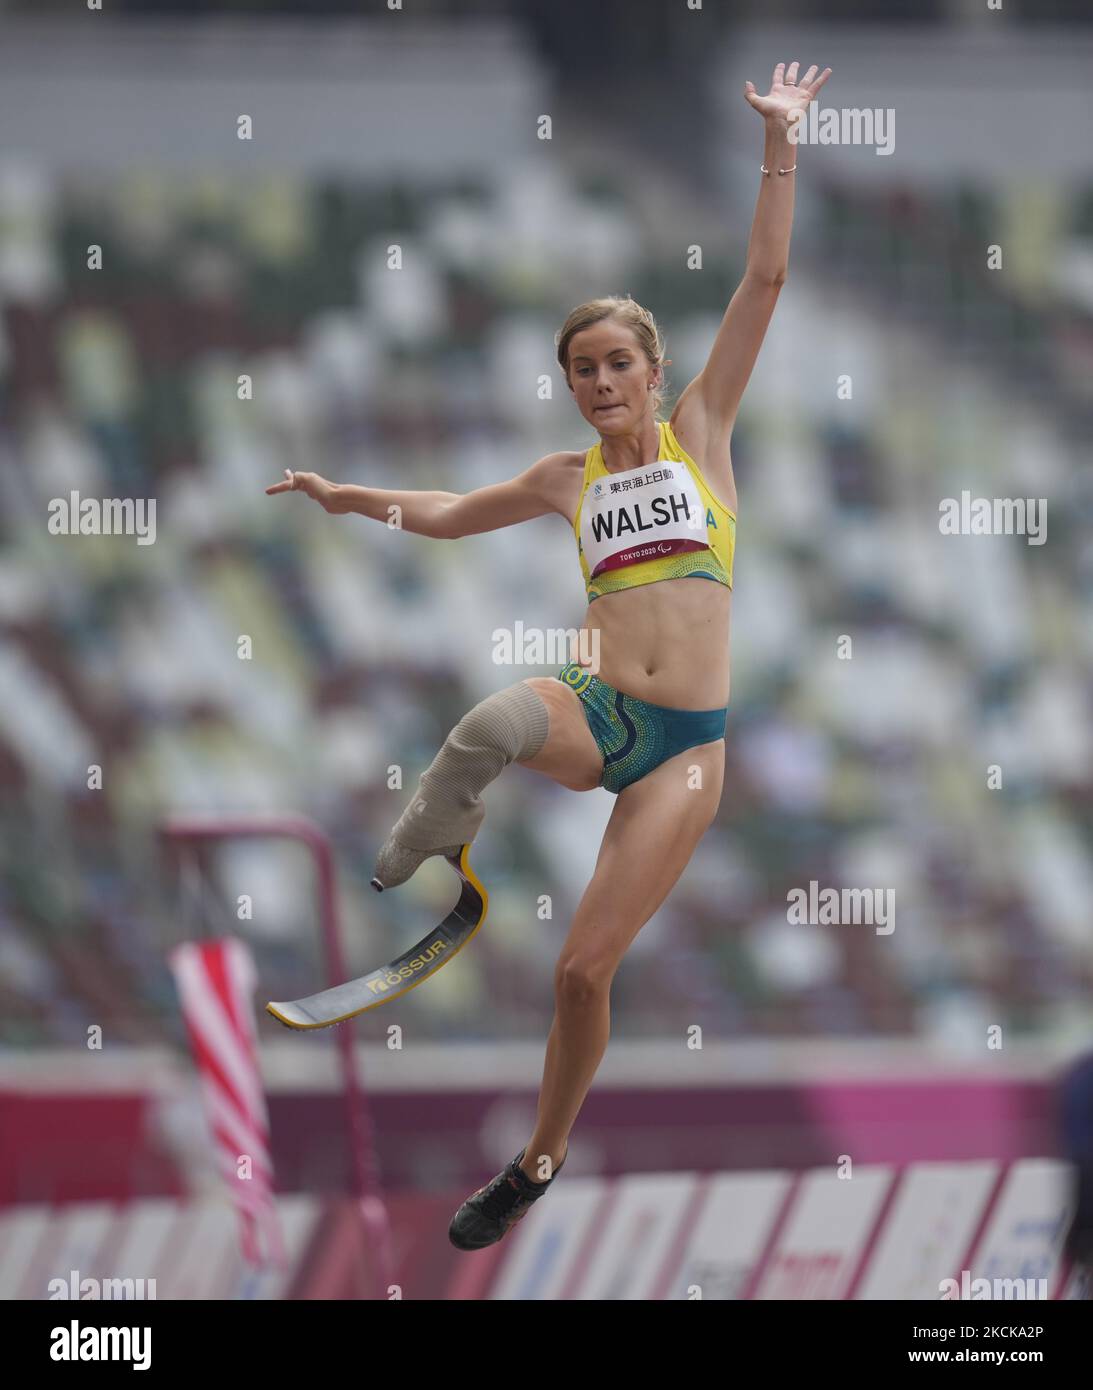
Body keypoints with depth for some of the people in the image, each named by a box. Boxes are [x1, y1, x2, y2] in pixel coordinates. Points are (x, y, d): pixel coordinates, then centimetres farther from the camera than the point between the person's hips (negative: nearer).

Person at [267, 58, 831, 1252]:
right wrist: (343, 496, 31)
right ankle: (403, 888, -22)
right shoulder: (567, 480, 14)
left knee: (586, 968, -4)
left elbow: (764, 280, 2)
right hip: (595, 717, 1)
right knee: (497, 720, -39)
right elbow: (445, 514, 33)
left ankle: (540, 1163, 16)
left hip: (686, 745, -1)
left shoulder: (700, 432, 8)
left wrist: (779, 144, -3)